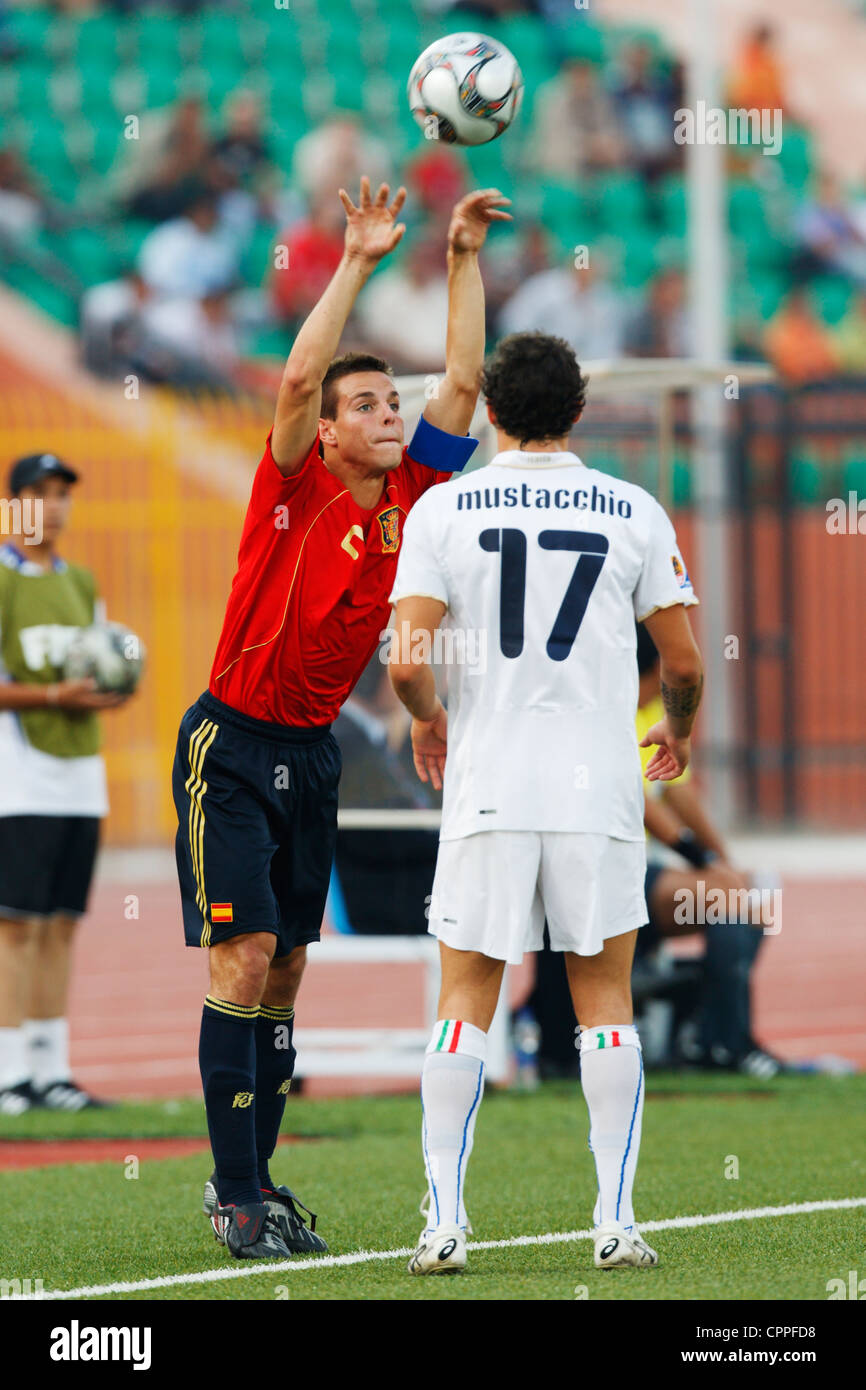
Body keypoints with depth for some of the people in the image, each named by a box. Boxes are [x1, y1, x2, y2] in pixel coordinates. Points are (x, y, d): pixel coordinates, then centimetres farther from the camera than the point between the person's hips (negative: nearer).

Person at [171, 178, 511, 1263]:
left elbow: (463, 381, 4)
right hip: (233, 743, -6)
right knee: (244, 958, -11)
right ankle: (237, 1196, -10)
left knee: (285, 970, 7)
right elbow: (299, 375, -25)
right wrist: (358, 260, -24)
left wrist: (463, 257, -1)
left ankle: (251, 1179, 14)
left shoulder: (411, 498, 3)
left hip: (312, 753, 6)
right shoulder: (295, 490, -11)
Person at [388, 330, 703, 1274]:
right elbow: (683, 663, 5)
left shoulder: (443, 509, -2)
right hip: (597, 787, 0)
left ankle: (444, 1222, 0)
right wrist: (678, 730, 27)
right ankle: (616, 1222, 4)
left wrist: (428, 721, 13)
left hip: (486, 784, 0)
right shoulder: (632, 513, 1)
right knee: (604, 999, 8)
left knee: (465, 999, 6)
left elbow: (407, 664, -9)